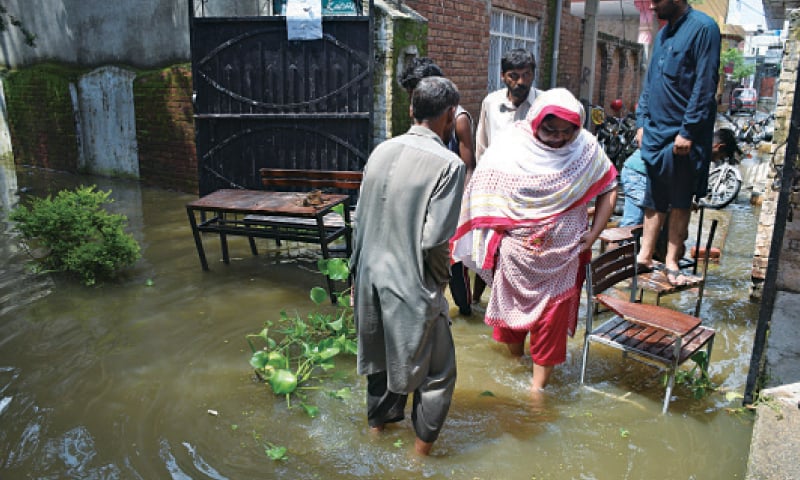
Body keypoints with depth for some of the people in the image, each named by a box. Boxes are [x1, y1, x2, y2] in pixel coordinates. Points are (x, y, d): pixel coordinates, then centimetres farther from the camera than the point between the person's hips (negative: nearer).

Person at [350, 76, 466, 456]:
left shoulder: (382, 151, 2)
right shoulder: (448, 164, -17)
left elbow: (360, 221, 6)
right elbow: (435, 240, -21)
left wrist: (356, 275, 16)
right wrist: (443, 277, -1)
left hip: (371, 279, 7)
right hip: (413, 287, -7)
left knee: (381, 361, 25)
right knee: (436, 375, 13)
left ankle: (376, 432, 44)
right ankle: (420, 455, 26)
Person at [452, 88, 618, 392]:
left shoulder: (585, 148, -8)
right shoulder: (508, 146, -12)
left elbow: (608, 187, 3)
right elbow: (486, 195, -4)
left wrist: (594, 233, -4)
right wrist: (491, 239, -7)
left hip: (562, 257, 0)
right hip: (514, 252, 0)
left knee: (552, 319, 5)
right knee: (512, 309, 17)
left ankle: (538, 386, 20)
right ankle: (514, 359, 43)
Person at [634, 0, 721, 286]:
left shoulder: (703, 28, -10)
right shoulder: (663, 33, 14)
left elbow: (705, 85, -16)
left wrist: (688, 131, -19)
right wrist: (642, 122, 11)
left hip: (681, 137, -7)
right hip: (655, 134, 7)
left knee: (680, 204, 4)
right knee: (654, 201, 12)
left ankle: (671, 263, 13)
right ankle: (645, 256, 20)